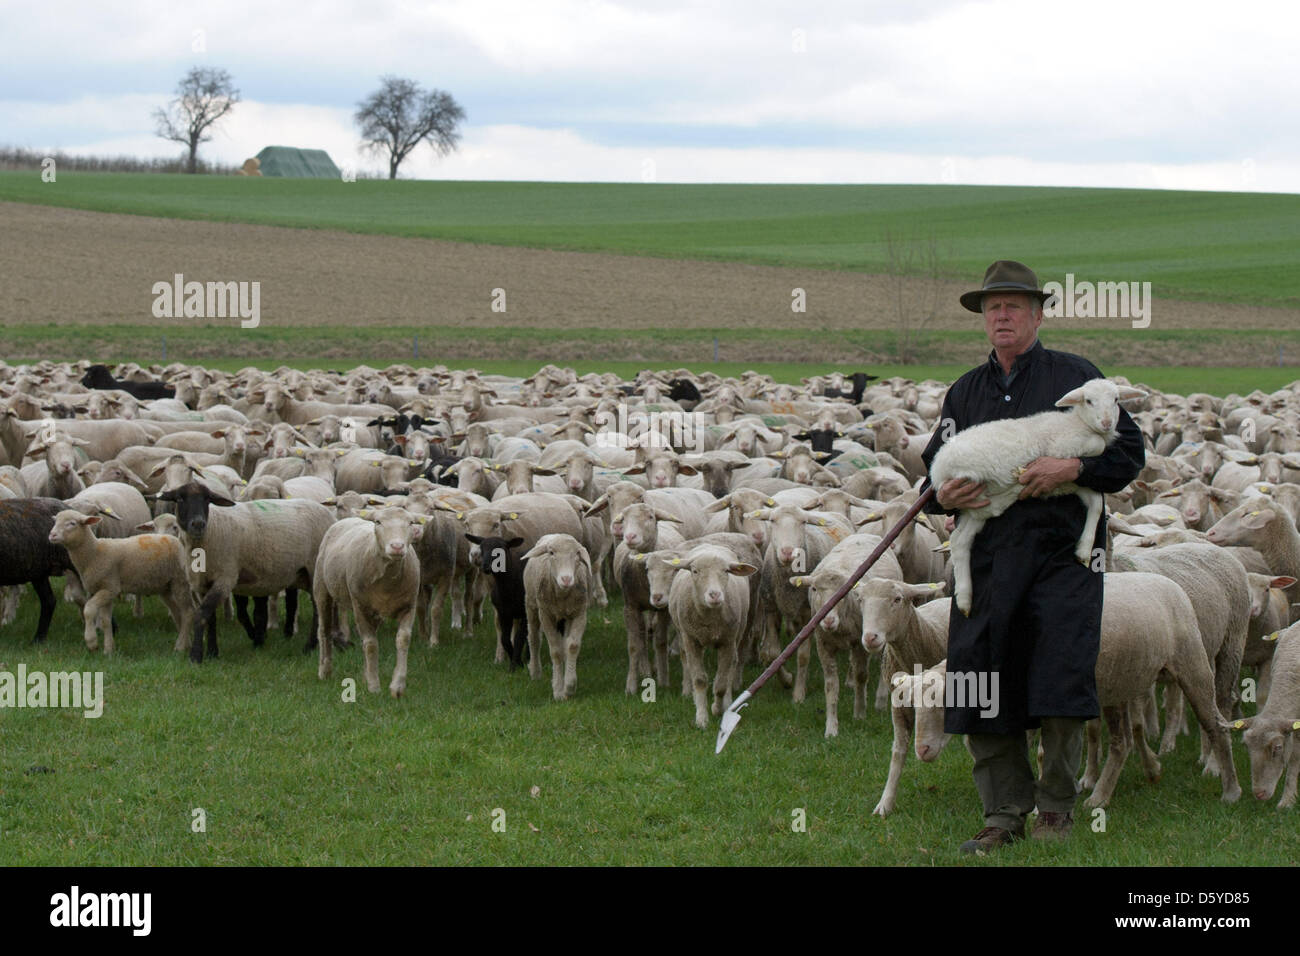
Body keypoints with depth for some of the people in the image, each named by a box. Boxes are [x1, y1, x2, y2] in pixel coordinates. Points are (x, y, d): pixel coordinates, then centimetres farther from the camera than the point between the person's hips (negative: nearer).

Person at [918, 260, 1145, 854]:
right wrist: (944, 496, -1)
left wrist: (1071, 468, -14)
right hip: (987, 555, 4)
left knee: (1061, 678, -10)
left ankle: (1056, 805, 7)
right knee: (981, 685, 0)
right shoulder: (964, 393, 18)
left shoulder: (1076, 377, 5)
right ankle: (1005, 812, 11)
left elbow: (1129, 451, 2)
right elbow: (934, 469, 22)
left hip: (1063, 552, -4)